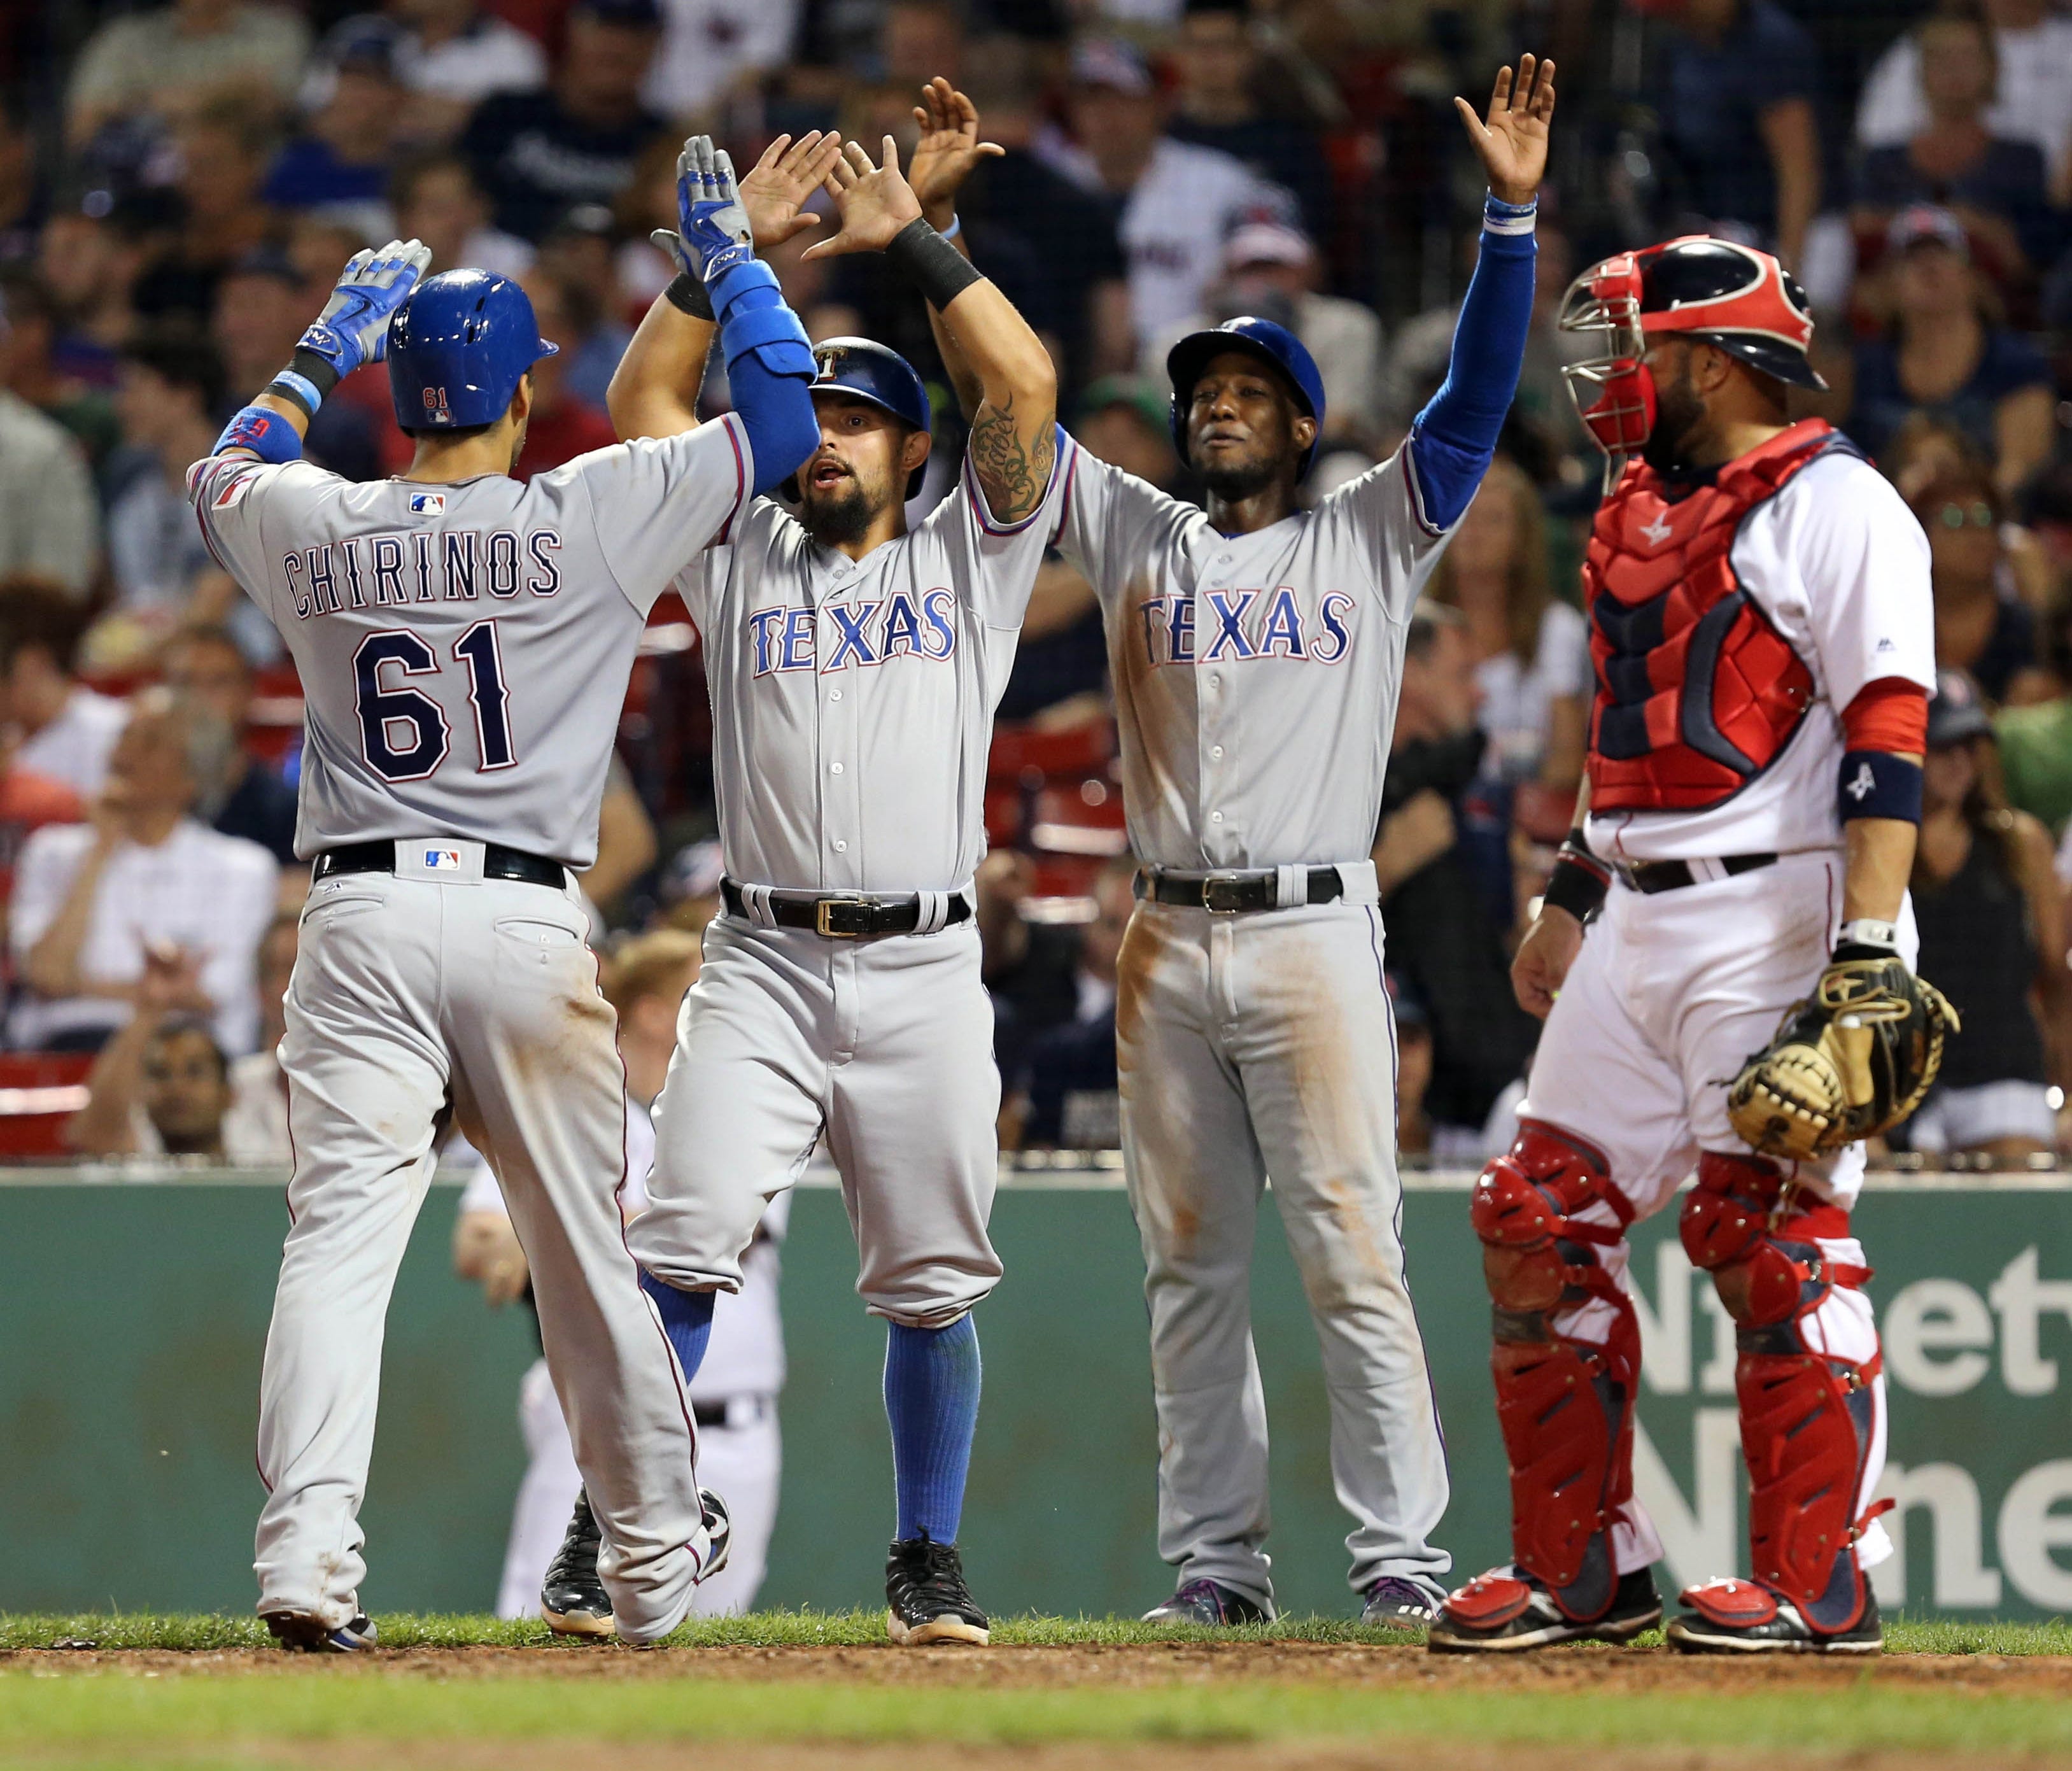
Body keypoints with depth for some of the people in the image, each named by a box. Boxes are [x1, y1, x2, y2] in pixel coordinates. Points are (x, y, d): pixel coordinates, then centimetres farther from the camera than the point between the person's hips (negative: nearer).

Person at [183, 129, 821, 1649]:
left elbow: (223, 470, 28)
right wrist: (729, 254, 16)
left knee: (340, 1237, -6)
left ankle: (308, 1560, -22)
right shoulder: (594, 518, -4)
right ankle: (655, 1559, 25)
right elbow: (783, 421, 5)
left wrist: (329, 347, 33)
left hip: (360, 923, 1)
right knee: (584, 1250, 12)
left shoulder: (313, 529, 3)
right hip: (528, 924, -1)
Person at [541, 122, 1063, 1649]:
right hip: (762, 965, 1)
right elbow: (646, 394, 11)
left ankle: (929, 1564, 14)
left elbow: (1028, 385, -2)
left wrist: (912, 239, 1)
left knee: (930, 1289, 3)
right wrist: (739, 240, 7)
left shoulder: (966, 556, 11)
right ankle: (613, 1541, -10)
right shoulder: (742, 560, 16)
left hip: (923, 968, -1)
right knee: (682, 1249, -12)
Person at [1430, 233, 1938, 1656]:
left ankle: (1825, 1585, -4)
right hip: (1638, 925, 9)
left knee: (1774, 1238, -10)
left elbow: (1889, 734, -16)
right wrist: (1571, 896, 25)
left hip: (1775, 916, -9)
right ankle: (1584, 1567, 12)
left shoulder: (1834, 508, -9)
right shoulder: (1640, 518, 19)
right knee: (1539, 1225, 5)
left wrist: (1869, 948, -23)